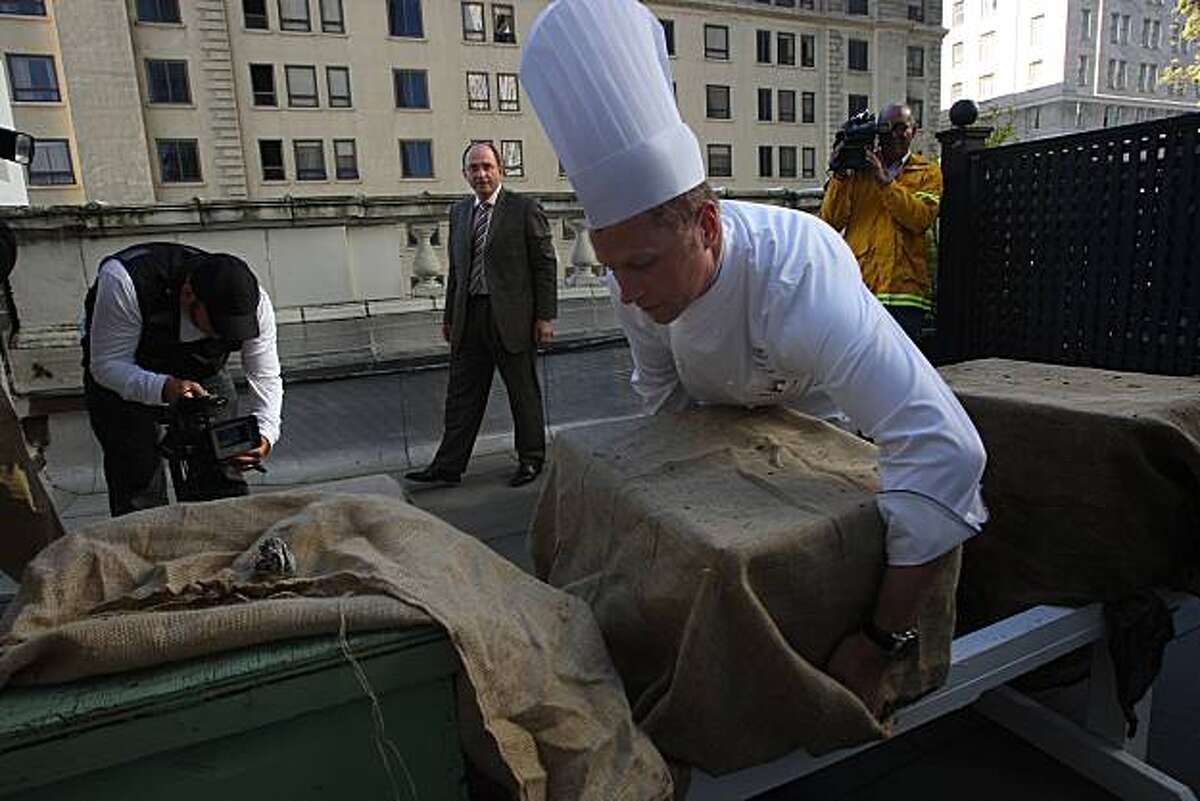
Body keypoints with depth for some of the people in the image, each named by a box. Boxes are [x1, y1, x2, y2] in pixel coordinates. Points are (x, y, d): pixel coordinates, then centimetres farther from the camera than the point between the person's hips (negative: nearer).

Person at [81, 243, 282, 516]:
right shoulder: (123, 281, -36)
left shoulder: (254, 302, -27)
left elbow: (266, 377, -19)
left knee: (225, 481, -3)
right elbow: (106, 365, -29)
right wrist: (164, 389, -49)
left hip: (202, 373, 2)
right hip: (121, 377, -2)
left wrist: (264, 435, -36)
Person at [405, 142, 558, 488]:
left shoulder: (524, 209, -3)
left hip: (512, 317, -5)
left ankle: (531, 460, 22)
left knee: (523, 392, 7)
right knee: (461, 394, 7)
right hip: (469, 317, 5)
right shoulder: (459, 212, 14)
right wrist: (449, 316, 15)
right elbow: (455, 267, 18)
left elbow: (545, 264, -4)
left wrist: (545, 316, -9)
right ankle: (448, 466, 14)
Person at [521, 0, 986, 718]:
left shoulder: (799, 284, -48)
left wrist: (879, 646, -52)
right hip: (722, 418, 4)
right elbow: (663, 391, -8)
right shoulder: (643, 261, -27)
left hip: (821, 414, -4)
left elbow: (946, 449, -55)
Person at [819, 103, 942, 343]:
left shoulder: (928, 173, 11)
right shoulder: (857, 167, 12)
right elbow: (831, 222, 2)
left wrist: (884, 180, -13)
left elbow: (921, 218, -10)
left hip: (903, 286, -1)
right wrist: (839, 175, -7)